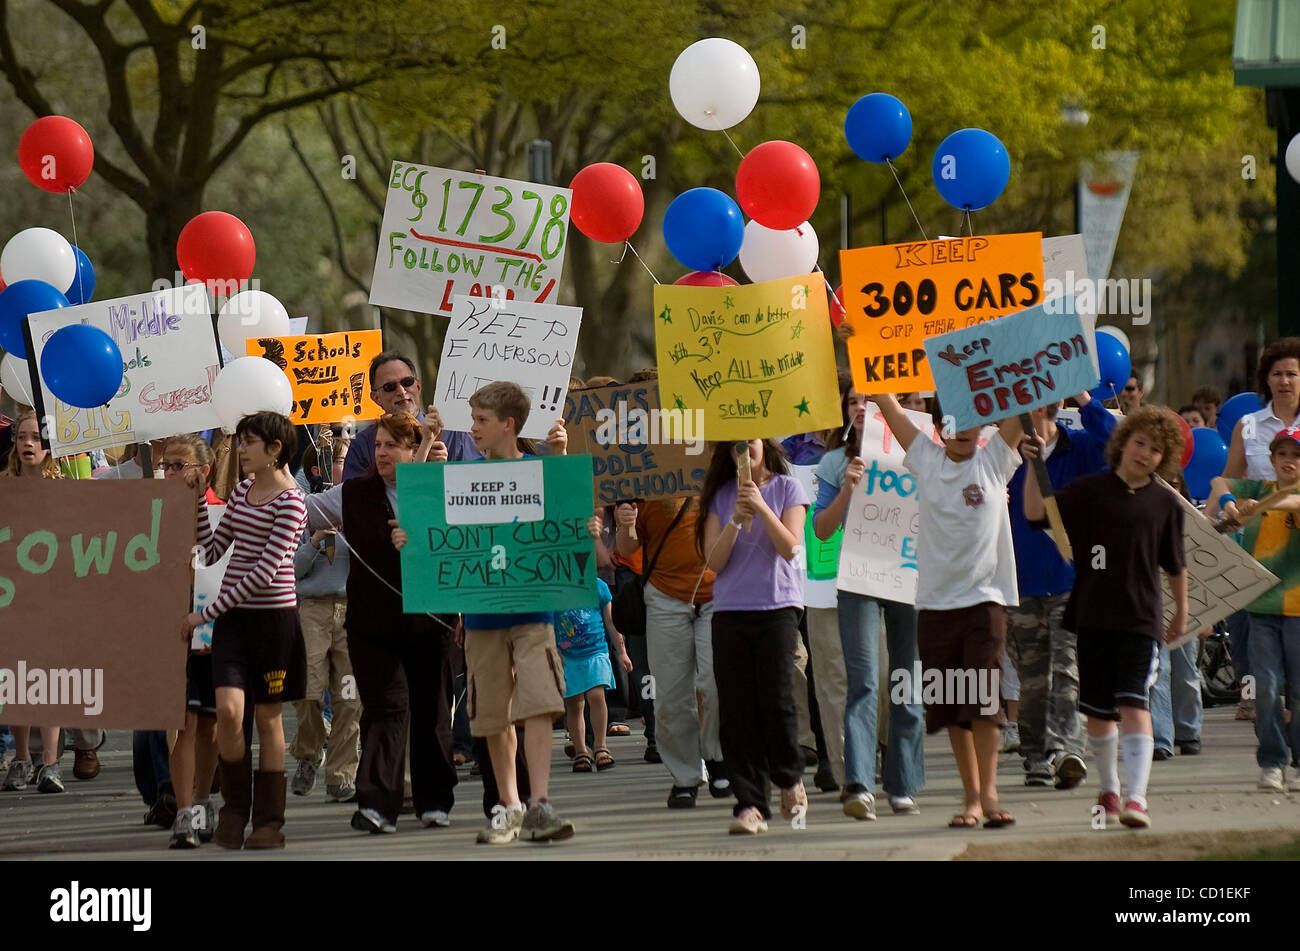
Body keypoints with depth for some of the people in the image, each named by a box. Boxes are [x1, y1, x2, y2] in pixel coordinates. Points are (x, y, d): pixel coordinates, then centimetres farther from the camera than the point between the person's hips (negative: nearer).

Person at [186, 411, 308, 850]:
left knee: (268, 716, 2)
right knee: (228, 709, -10)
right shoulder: (241, 492, 12)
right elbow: (212, 550, 16)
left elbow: (266, 570, -17)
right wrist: (197, 503, 5)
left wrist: (206, 612, -17)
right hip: (233, 616, 5)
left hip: (274, 615, -5)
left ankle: (270, 822, 10)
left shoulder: (291, 501, -11)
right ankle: (234, 809, 6)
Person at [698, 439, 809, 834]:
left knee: (777, 701, -9)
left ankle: (790, 778, 17)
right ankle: (749, 803, -2)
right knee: (736, 711, -4)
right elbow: (714, 561, 3)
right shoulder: (720, 496, 11)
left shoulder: (787, 488, 6)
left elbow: (790, 547, -4)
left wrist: (761, 508, -14)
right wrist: (736, 520, -10)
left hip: (778, 606, -2)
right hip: (730, 610, 2)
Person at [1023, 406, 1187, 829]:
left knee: (1134, 705, -14)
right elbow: (1036, 513, -9)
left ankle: (1136, 798, -21)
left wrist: (1181, 612, 24)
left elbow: (1175, 566, 16)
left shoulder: (1165, 504, 5)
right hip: (1092, 616, 1)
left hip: (1141, 619, -1)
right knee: (1097, 711, 10)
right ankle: (1109, 790, 28)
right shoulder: (1090, 490, 2)